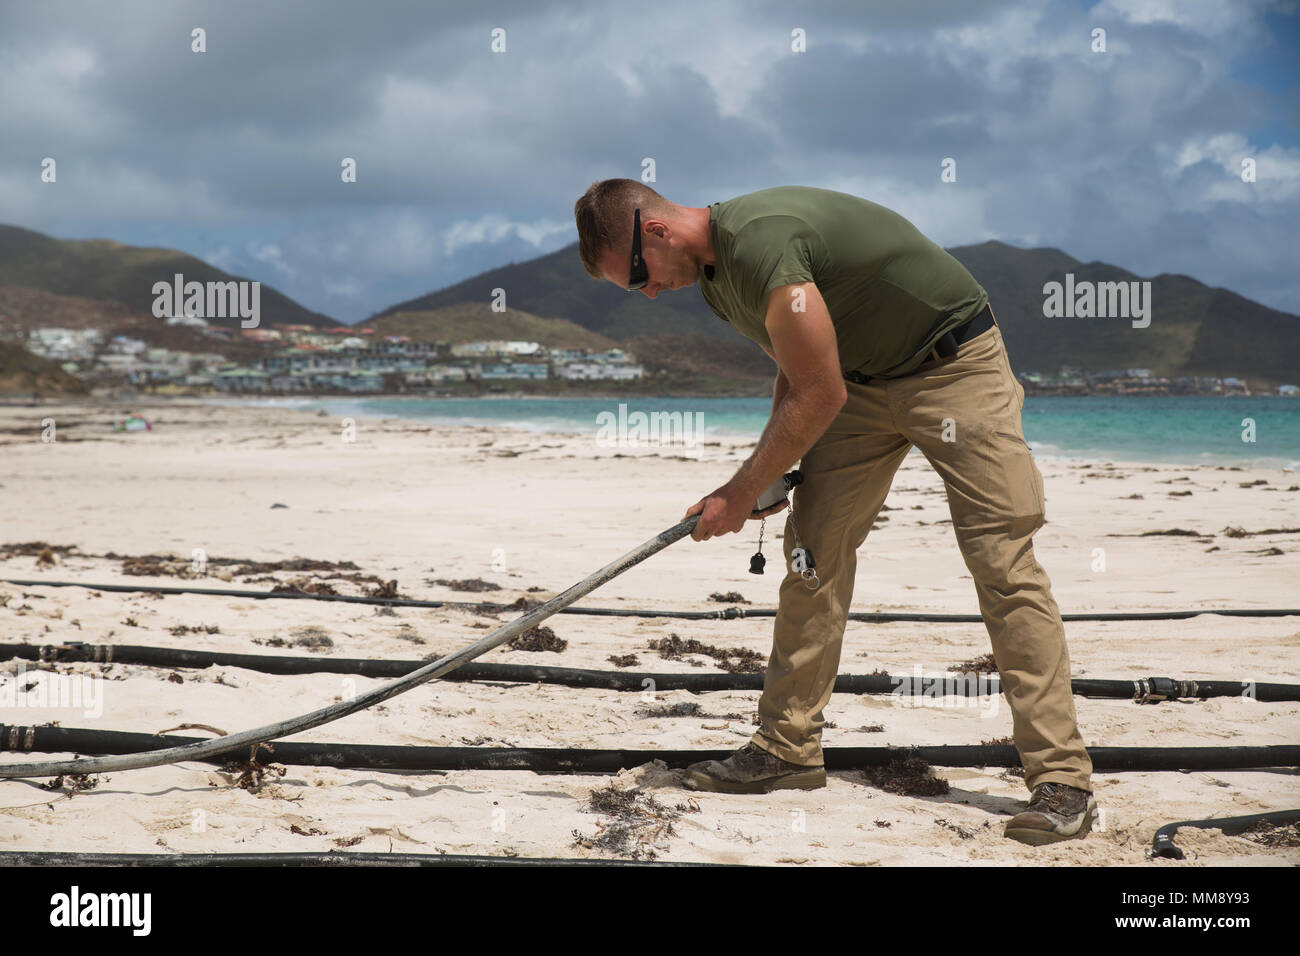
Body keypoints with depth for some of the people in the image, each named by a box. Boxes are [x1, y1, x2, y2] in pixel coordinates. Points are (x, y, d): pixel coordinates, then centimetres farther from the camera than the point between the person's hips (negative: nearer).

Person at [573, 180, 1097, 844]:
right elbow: (797, 370, 15)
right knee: (813, 549, 0)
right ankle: (788, 748, 7)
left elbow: (820, 395, -24)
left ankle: (1062, 778, -12)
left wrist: (741, 492, -14)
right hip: (863, 374, 9)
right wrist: (773, 475, 6)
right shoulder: (715, 269, 2)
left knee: (1003, 563, -13)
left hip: (955, 363, -9)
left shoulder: (760, 242, -29)